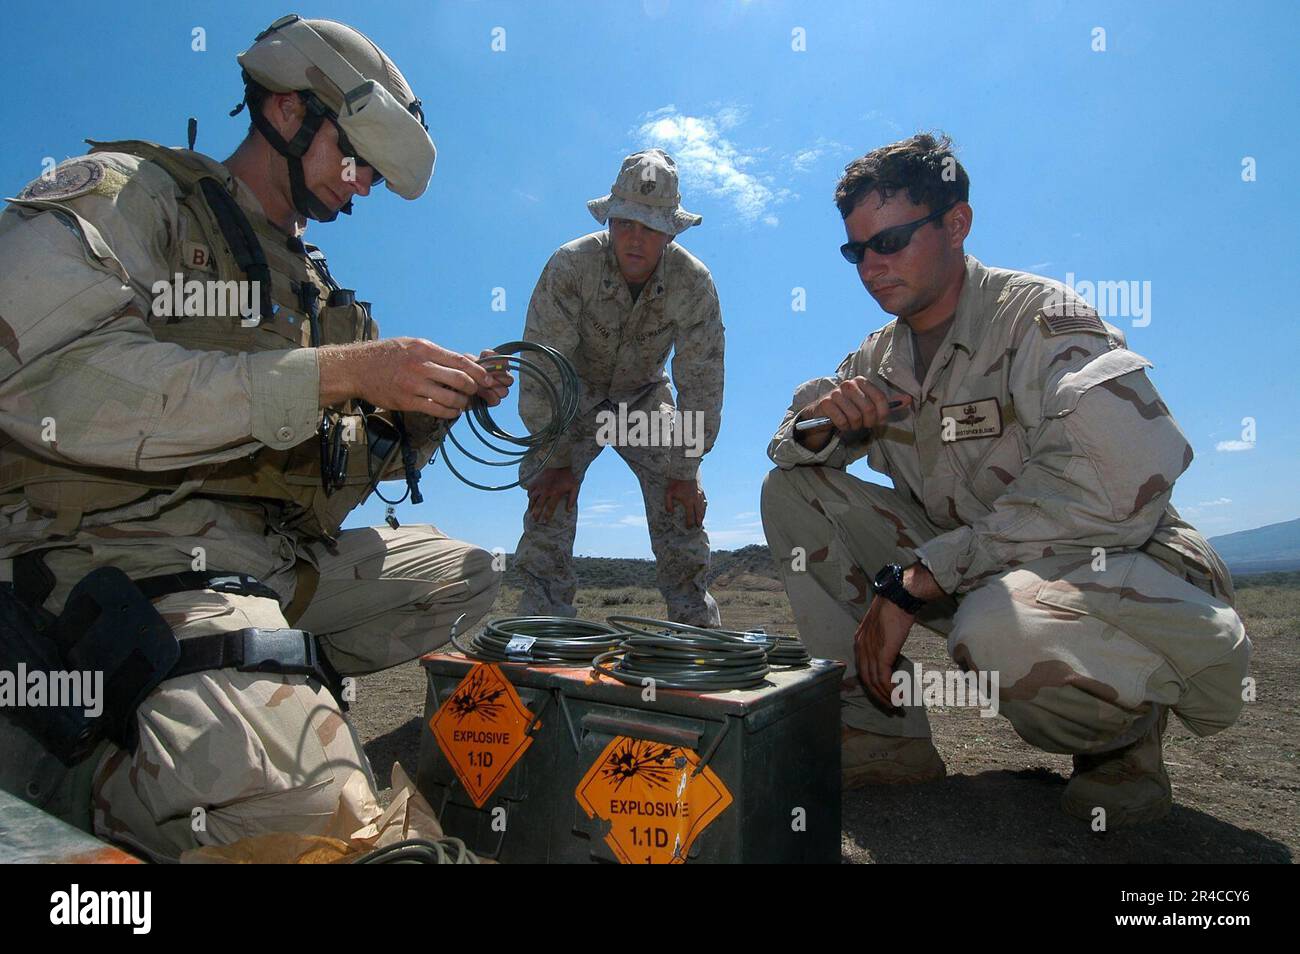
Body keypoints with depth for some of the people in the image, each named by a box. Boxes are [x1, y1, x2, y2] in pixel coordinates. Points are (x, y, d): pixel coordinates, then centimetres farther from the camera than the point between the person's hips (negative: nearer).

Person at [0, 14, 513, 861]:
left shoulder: (309, 280, 24)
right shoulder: (125, 193, 3)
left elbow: (345, 466, 23)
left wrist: (427, 412, 5)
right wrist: (338, 371, -19)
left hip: (281, 553, 8)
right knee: (308, 807, -28)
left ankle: (256, 682, -5)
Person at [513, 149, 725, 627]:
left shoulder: (693, 282, -22)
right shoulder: (571, 265, -27)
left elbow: (701, 381, -15)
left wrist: (685, 471, -15)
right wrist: (554, 462, -22)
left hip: (646, 399, 2)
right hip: (573, 400, -1)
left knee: (681, 509, -9)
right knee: (550, 508, -17)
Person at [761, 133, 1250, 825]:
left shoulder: (1039, 316, -14)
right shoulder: (878, 360, 8)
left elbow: (1120, 477, -30)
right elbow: (789, 450, 11)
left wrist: (914, 581, -30)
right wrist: (819, 426, -16)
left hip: (1124, 568, -6)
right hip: (974, 575, 7)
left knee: (999, 628, -42)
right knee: (794, 486, -5)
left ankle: (1120, 732, -5)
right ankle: (877, 725, -5)